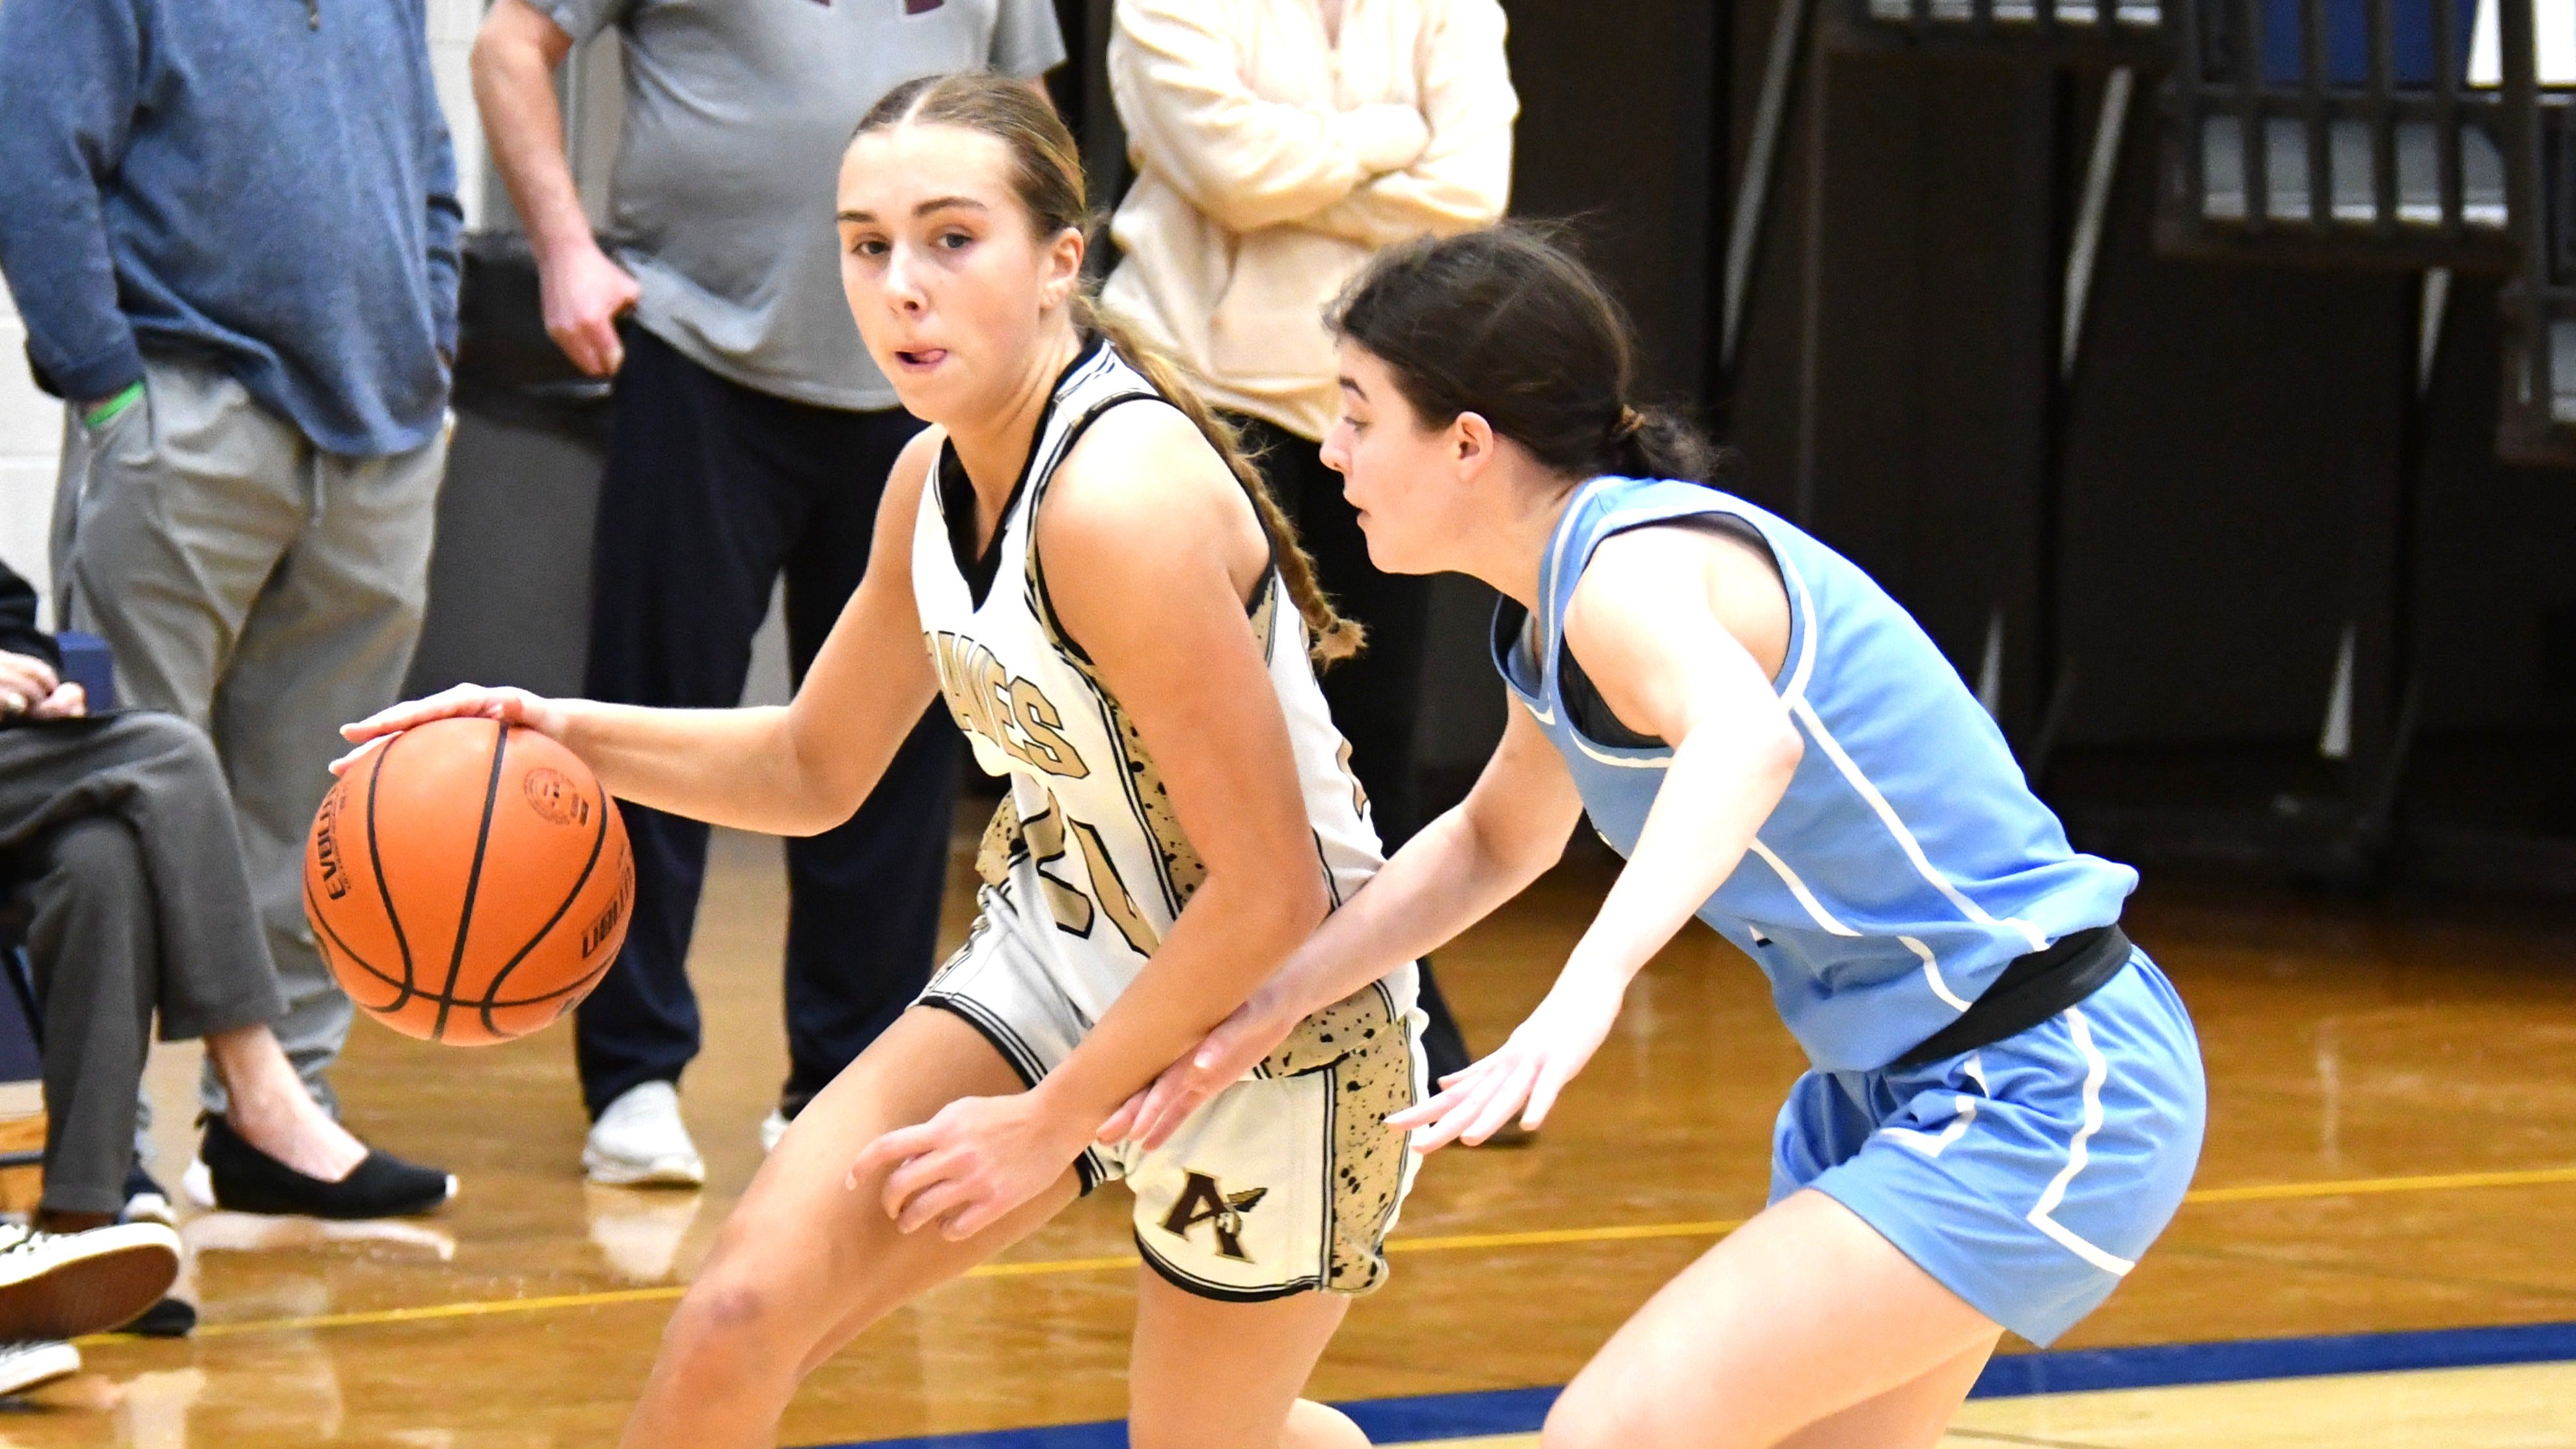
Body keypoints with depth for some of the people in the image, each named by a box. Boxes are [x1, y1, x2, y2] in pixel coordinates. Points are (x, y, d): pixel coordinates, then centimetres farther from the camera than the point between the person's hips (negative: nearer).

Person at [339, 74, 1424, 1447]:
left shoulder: (1120, 498, -29)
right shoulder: (936, 478, -2)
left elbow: (1271, 888, -27)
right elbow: (813, 768, 15)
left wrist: (1049, 1121, -20)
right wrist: (569, 735, -2)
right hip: (1061, 958, 7)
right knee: (737, 1319, -7)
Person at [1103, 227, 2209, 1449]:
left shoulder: (1627, 572, -21)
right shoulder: (1554, 614, 10)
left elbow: (1746, 738, -44)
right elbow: (1495, 842, 30)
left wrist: (1587, 990, -59)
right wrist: (1271, 1005, 22)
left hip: (2041, 1099, -11)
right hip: (1907, 1089, 11)